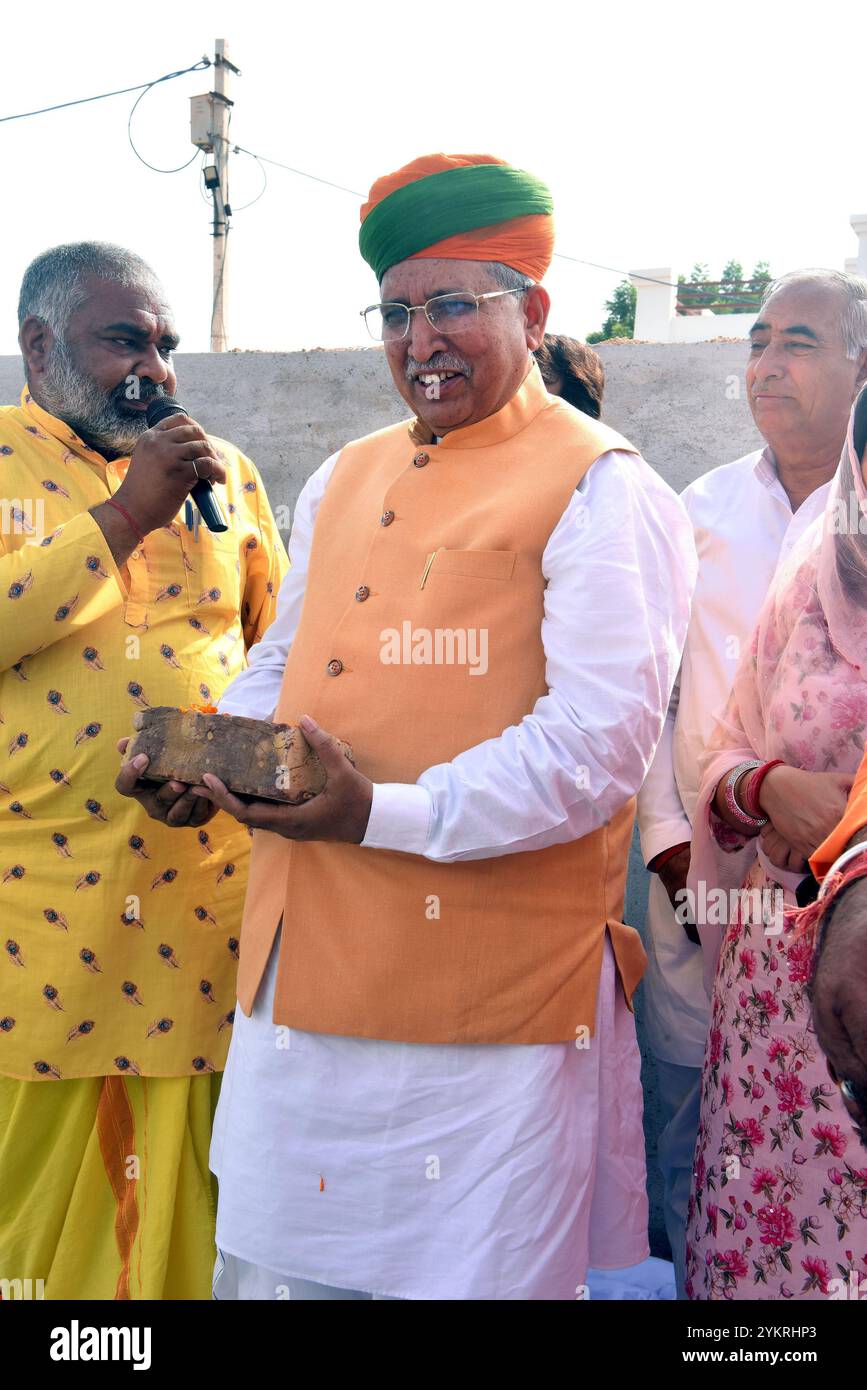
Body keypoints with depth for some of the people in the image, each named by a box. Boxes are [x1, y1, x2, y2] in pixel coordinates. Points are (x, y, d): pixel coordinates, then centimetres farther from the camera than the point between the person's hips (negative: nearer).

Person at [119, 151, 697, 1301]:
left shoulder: (604, 494, -7)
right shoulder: (343, 481, 16)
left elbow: (600, 742, -16)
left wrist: (383, 813, -23)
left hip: (486, 1006, -6)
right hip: (297, 979, 7)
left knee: (469, 1271, 9)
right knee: (272, 1263, 18)